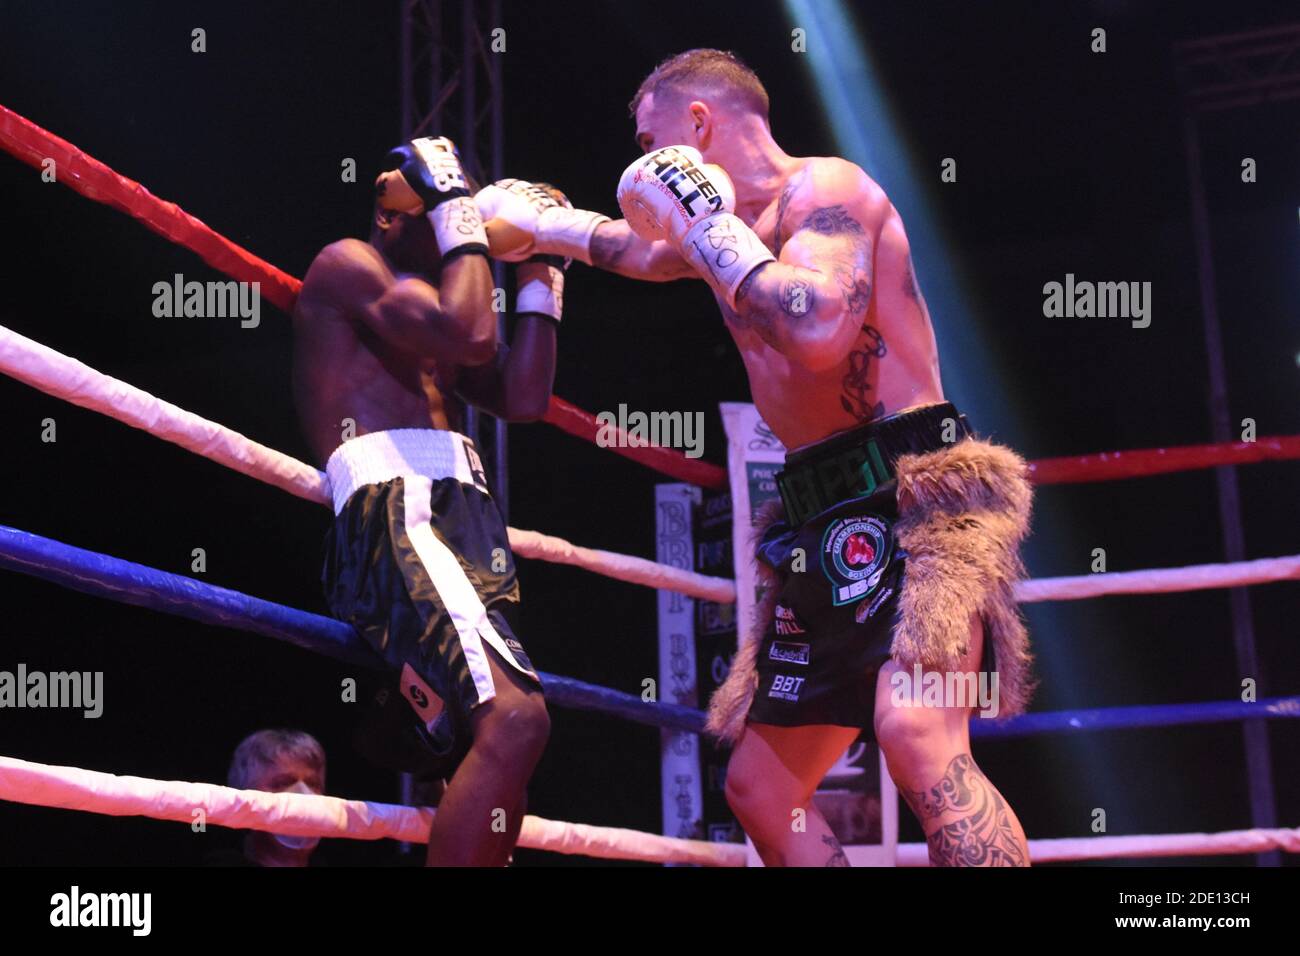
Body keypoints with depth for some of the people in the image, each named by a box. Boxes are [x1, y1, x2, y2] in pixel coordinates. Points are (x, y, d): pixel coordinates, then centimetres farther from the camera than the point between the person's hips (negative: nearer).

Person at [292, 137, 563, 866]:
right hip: (396, 518, -10)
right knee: (514, 717, -29)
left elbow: (523, 400, 19)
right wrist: (460, 214, 1)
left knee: (487, 761, 7)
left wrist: (541, 277, 21)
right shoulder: (347, 263, 4)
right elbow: (469, 335, -12)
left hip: (465, 522, 10)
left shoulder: (426, 297, 30)